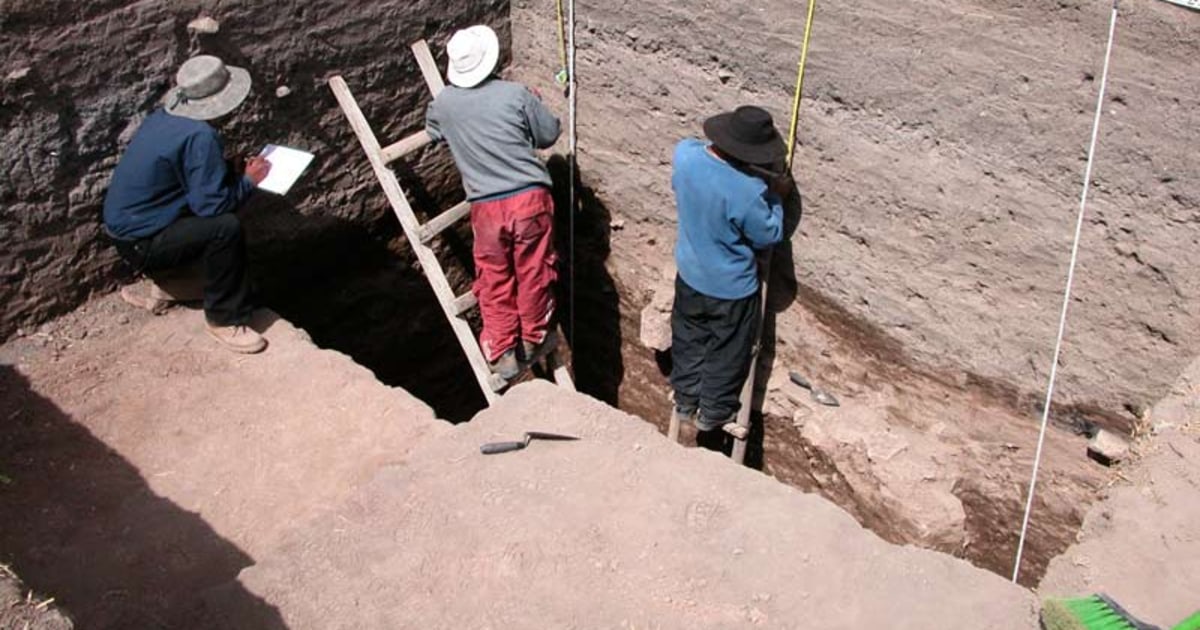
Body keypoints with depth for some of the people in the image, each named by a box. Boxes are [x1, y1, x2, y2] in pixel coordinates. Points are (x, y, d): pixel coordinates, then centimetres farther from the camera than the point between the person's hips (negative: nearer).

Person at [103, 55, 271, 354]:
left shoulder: (164, 115, 4)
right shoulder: (200, 136, -24)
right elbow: (212, 204, -26)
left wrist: (235, 173, 7)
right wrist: (248, 180, -10)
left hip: (124, 224, 10)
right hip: (140, 242, -10)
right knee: (226, 228, -25)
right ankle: (223, 319, -11)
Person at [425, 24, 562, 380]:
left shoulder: (444, 103, 2)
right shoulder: (516, 94, -6)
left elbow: (433, 133, 24)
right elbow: (550, 134, 5)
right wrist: (534, 105, 23)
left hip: (486, 206, 1)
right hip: (530, 198, -1)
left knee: (494, 281, 14)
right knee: (533, 273, 16)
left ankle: (502, 353, 16)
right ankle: (533, 337, 32)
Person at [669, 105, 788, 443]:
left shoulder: (685, 152, -20)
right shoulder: (749, 191, -36)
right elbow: (768, 236, -17)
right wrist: (775, 196, -4)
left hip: (690, 275, 5)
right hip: (731, 288, -5)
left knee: (689, 341, 27)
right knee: (727, 352, 21)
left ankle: (685, 402, 46)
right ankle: (714, 413, 41)